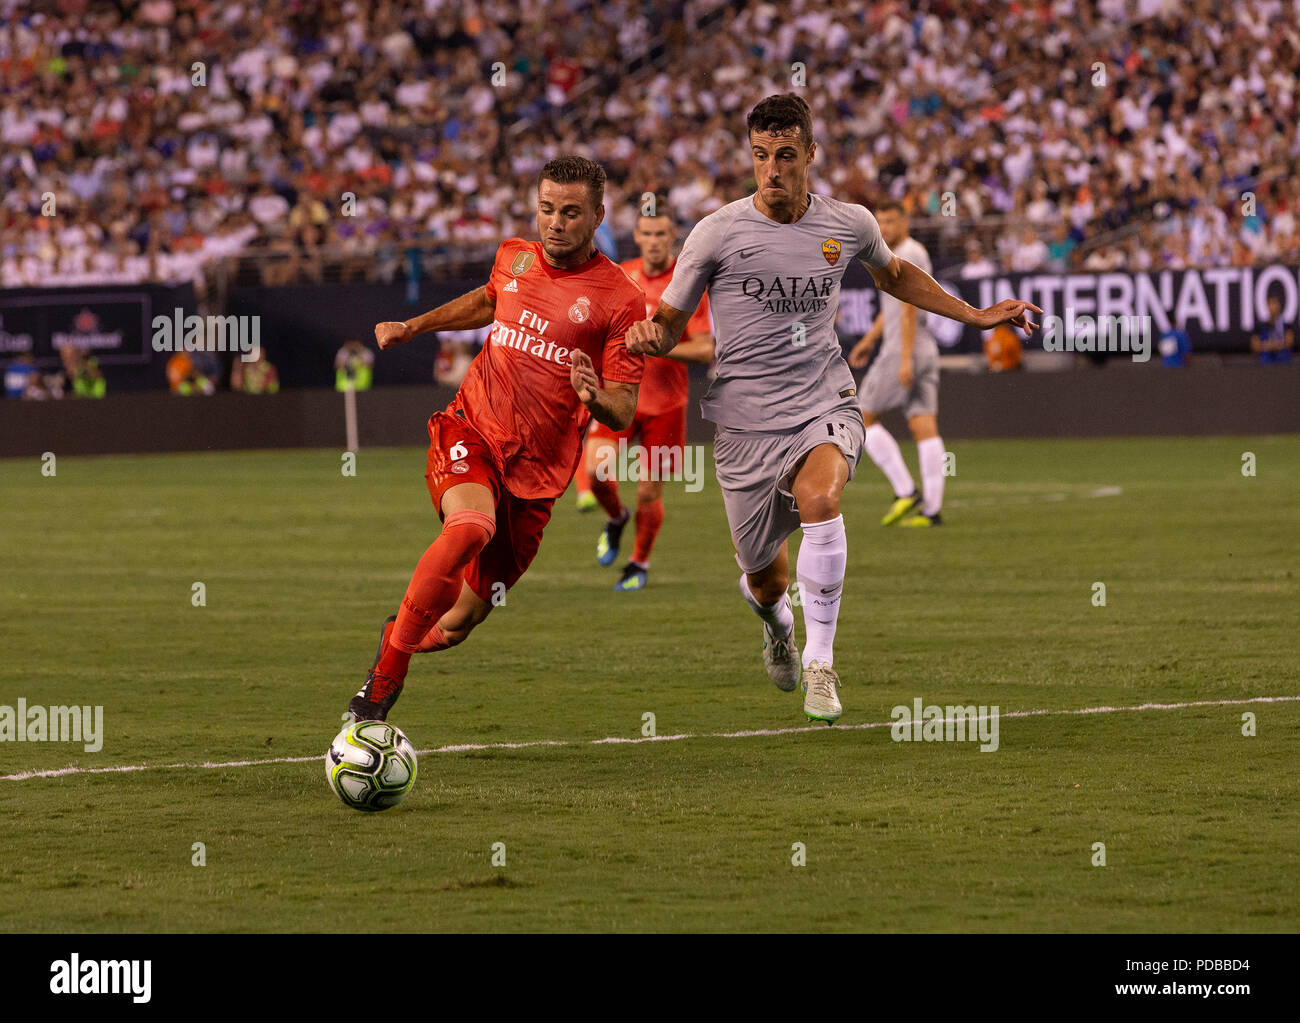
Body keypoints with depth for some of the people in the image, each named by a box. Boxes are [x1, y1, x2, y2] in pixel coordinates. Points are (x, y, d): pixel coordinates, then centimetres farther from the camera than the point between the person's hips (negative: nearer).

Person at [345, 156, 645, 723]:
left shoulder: (620, 299, -5)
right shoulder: (514, 257, 7)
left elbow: (623, 411, -5)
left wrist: (596, 398, -26)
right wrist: (414, 326, 29)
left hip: (535, 470, 0)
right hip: (470, 429, 0)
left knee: (457, 624, 1)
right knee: (470, 525, -34)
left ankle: (401, 636, 38)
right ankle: (382, 681, -27)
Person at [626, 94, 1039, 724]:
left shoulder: (848, 226, 1)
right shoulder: (717, 234, -7)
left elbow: (893, 274, 25)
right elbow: (671, 321, 2)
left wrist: (975, 316, 23)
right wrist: (648, 336, -22)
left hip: (824, 408, 0)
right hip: (746, 422, 0)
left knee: (819, 499, -34)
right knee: (764, 581, 9)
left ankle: (820, 663, -22)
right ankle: (777, 624, 50)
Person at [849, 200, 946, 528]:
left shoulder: (906, 256, -12)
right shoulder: (916, 253, 19)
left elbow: (908, 309, -19)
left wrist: (905, 358, -23)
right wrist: (869, 340, 29)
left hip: (904, 351, -9)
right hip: (927, 351, 9)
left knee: (865, 416, 0)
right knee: (924, 426, 2)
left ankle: (905, 492, -5)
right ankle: (931, 509, -3)